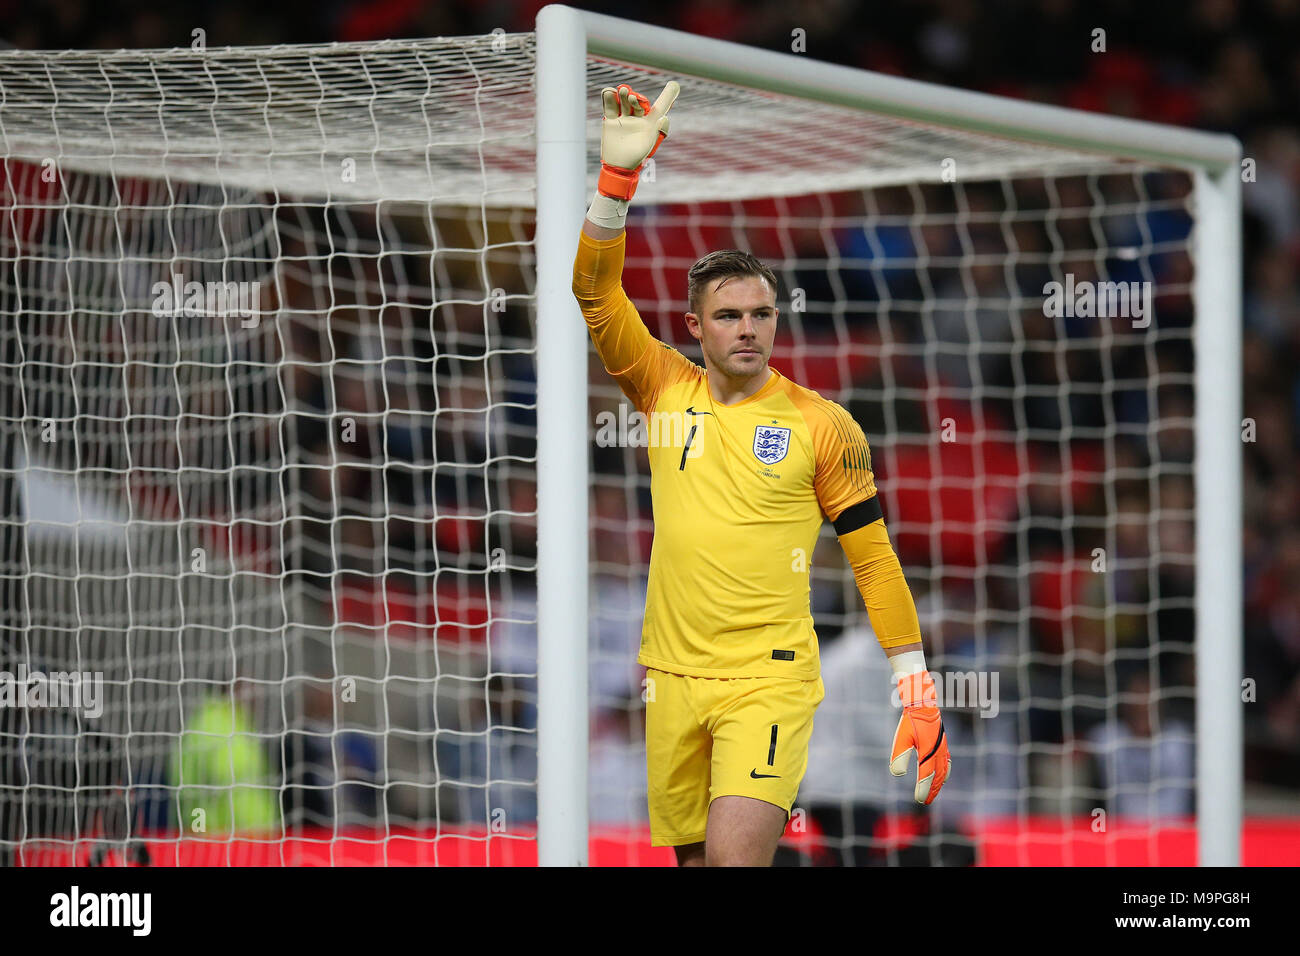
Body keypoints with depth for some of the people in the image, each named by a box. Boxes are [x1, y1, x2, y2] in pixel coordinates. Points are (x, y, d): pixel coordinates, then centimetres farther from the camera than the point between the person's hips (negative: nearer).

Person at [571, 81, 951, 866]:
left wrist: (917, 689, 0)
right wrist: (619, 173, -16)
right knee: (695, 857, 7)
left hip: (771, 677, -3)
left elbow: (874, 557, 3)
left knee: (736, 856, -20)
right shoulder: (666, 390, 7)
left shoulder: (822, 425, -1)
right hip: (673, 675, 3)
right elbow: (596, 292, -3)